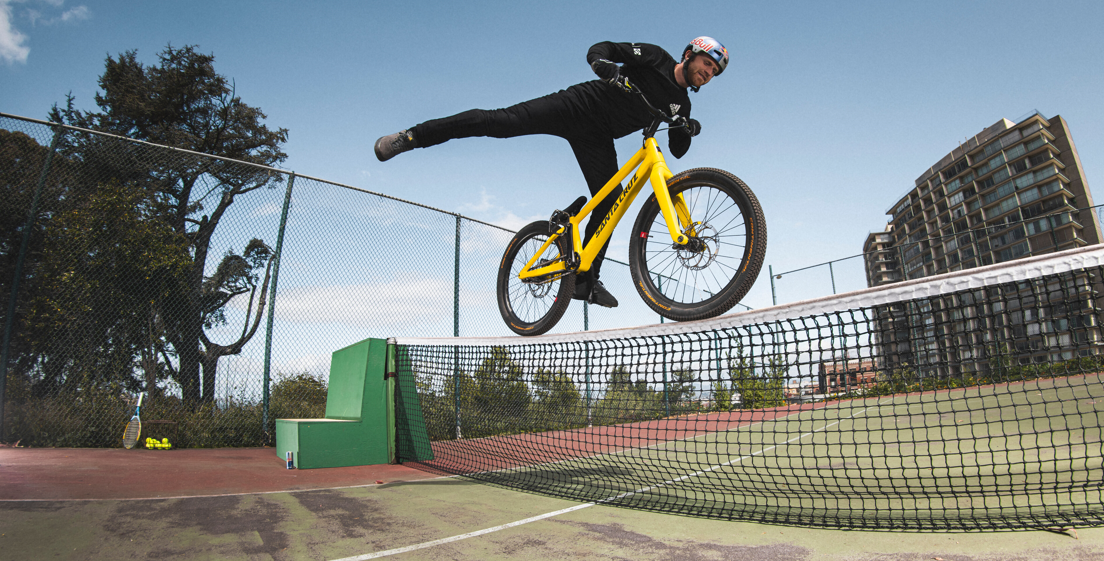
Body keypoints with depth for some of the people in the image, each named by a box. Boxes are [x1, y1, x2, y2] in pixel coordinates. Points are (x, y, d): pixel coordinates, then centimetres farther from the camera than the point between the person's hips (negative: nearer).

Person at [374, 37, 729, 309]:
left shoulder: (680, 103, 11)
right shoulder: (656, 59, -3)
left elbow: (677, 151, 8)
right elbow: (599, 49, -12)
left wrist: (687, 131, -14)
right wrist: (604, 63, -35)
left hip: (596, 139, 5)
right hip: (577, 105, -5)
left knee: (609, 203, -8)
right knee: (505, 121, -20)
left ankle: (586, 278, 1)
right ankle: (411, 137, -14)